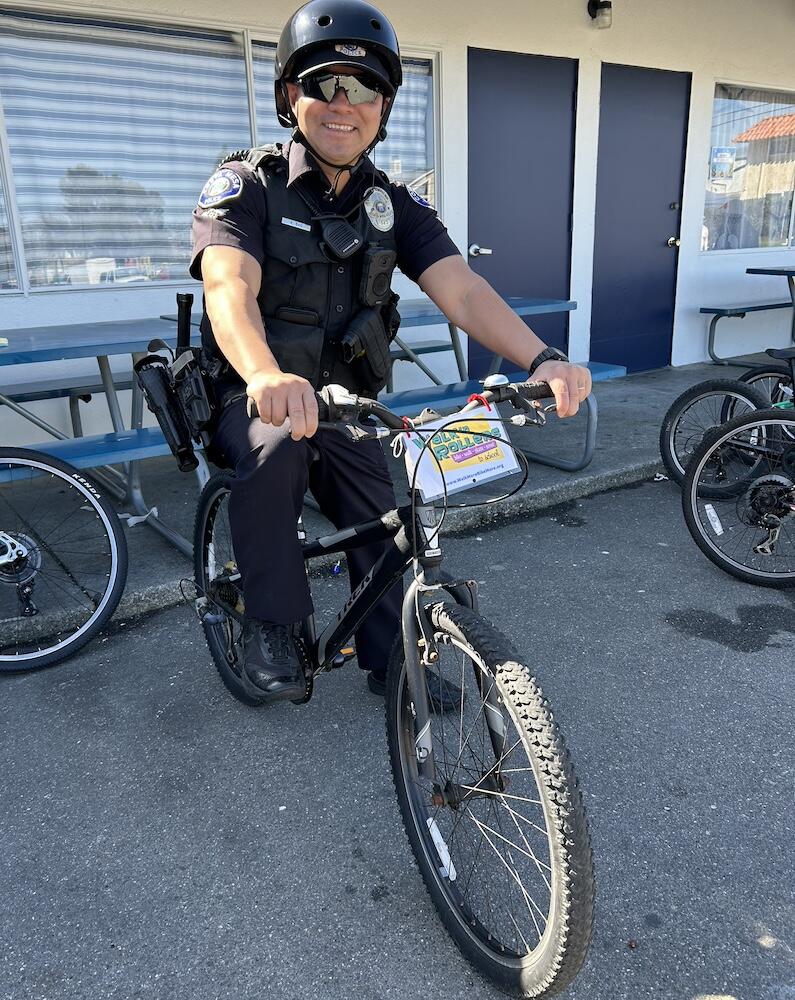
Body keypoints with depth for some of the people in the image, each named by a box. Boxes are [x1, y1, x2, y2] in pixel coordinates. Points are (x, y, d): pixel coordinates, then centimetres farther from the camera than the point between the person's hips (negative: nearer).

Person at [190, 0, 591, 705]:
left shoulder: (394, 206, 1)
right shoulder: (247, 186, -11)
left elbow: (461, 289, -15)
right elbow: (229, 288, -31)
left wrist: (541, 359, -34)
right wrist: (268, 378, -54)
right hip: (255, 401, -3)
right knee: (276, 443, -36)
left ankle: (392, 664, 22)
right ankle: (272, 629, -16)